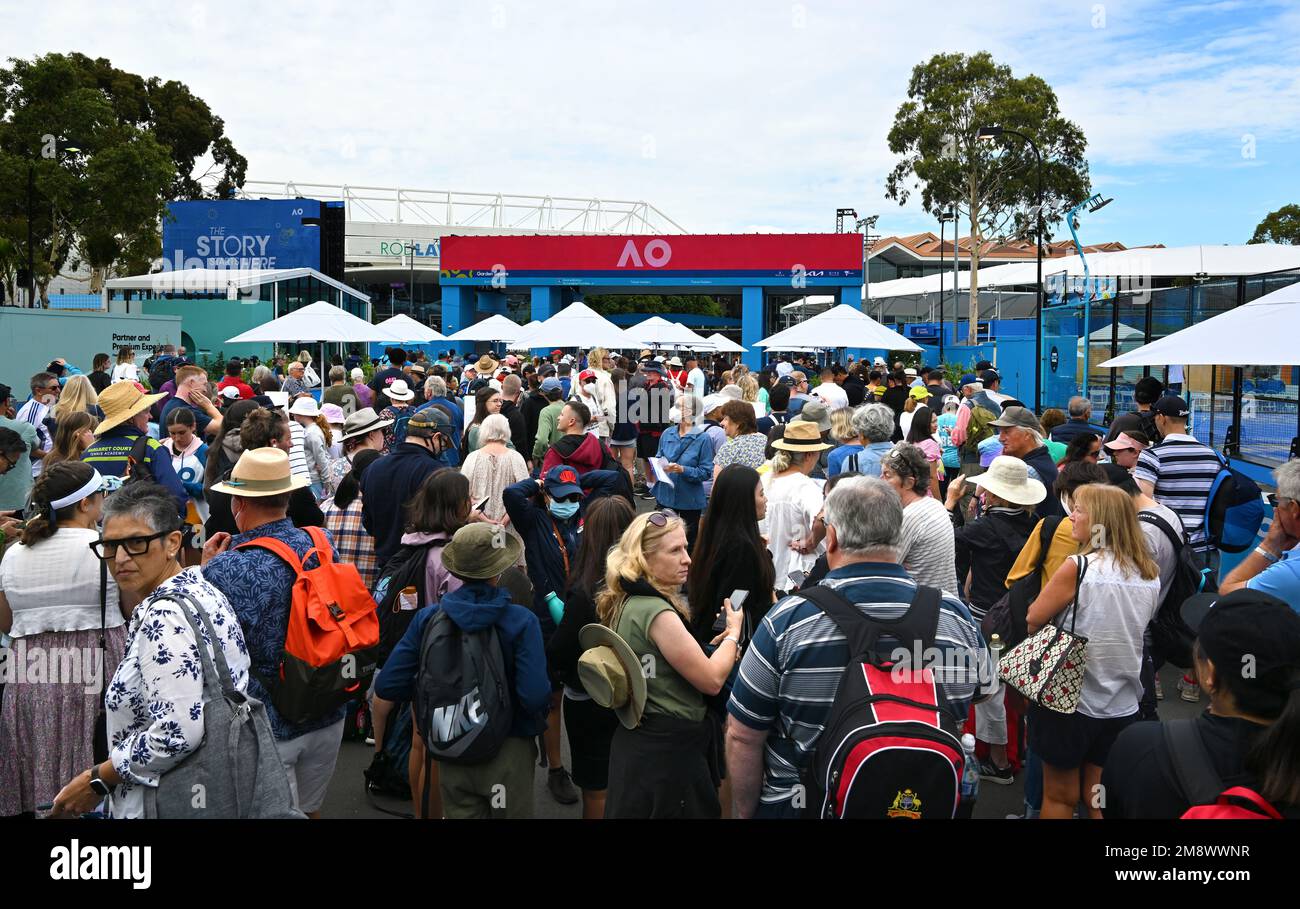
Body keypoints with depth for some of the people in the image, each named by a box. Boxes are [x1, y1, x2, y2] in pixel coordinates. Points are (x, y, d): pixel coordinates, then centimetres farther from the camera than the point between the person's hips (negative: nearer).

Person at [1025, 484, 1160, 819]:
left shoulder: (1079, 568, -19)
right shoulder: (1151, 575, 0)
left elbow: (1032, 621, -12)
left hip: (1070, 700, -5)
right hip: (1122, 705, 5)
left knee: (1059, 797, 11)